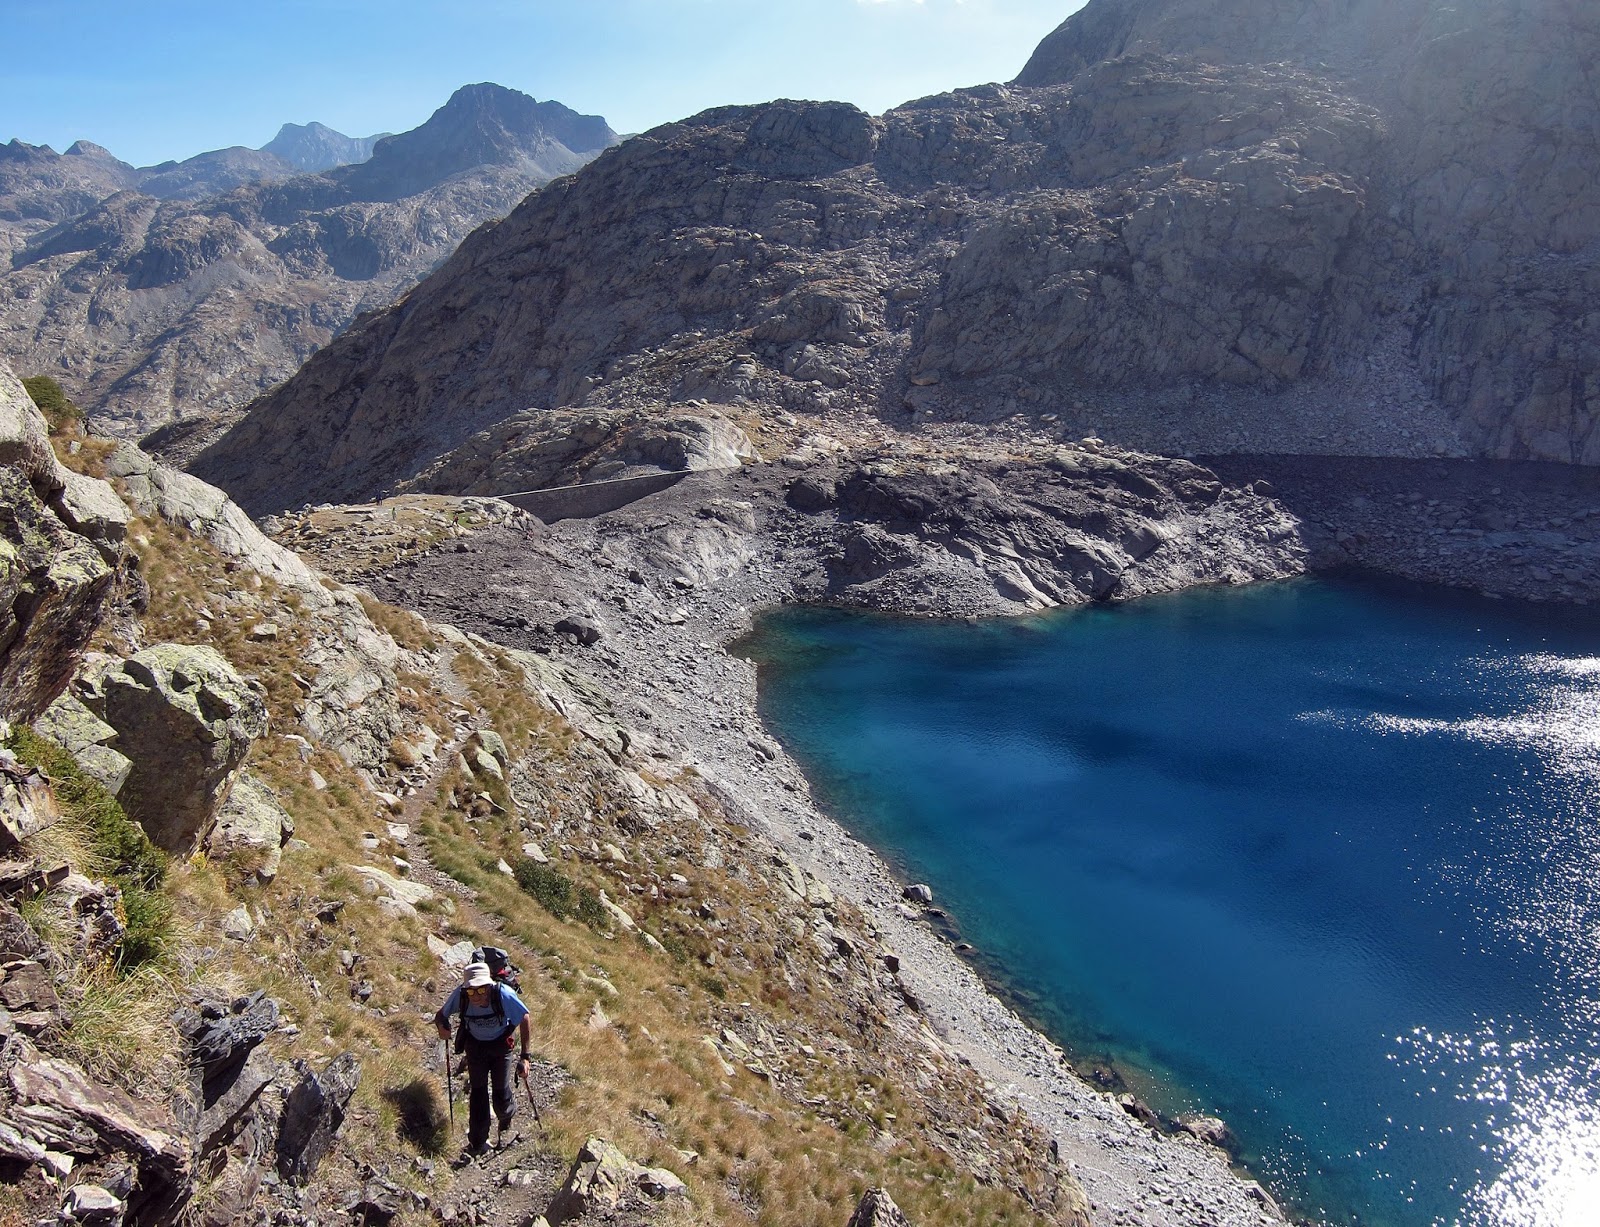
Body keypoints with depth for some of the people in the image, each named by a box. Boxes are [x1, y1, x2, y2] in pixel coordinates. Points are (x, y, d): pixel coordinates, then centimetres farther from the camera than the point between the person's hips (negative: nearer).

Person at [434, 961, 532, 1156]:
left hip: (502, 1043, -2)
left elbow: (524, 1022, -24)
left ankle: (506, 1119, 37)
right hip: (475, 1044, 2)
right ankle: (478, 1142, 16)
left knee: (501, 1091, 1)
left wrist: (525, 1057, -26)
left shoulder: (503, 995, -36)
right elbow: (441, 1015, -10)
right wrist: (442, 1026, -34)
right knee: (478, 1090, -1)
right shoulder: (460, 995, -29)